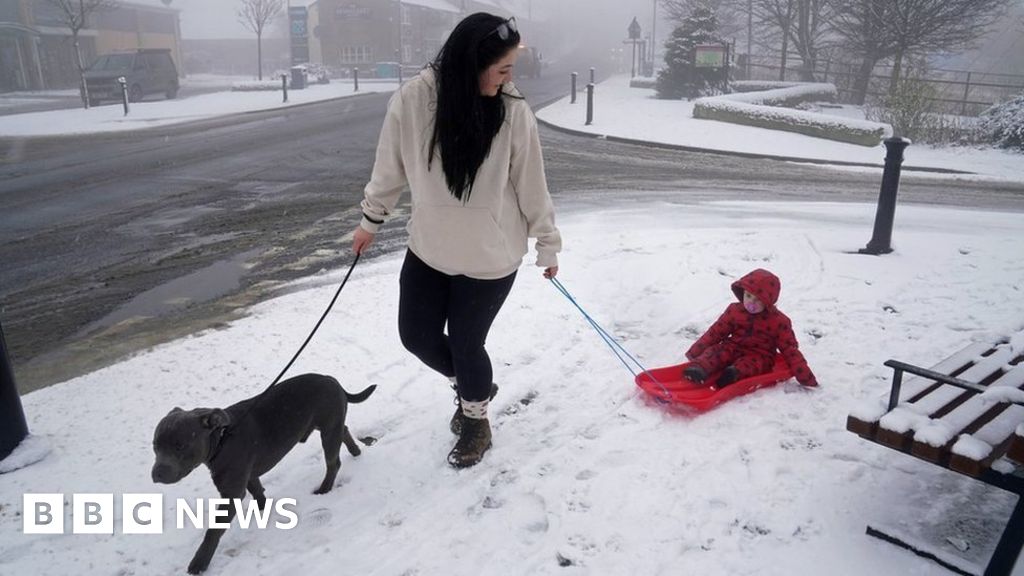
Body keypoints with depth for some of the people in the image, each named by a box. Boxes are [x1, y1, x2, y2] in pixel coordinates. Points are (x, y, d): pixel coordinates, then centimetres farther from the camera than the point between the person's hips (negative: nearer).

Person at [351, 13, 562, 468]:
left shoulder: (513, 113, -17)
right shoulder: (412, 99, -16)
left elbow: (531, 187, -6)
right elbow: (391, 167, 0)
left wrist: (547, 245, 3)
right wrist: (371, 220, 12)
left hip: (490, 256, -3)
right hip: (428, 248, 3)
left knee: (465, 343, 6)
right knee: (417, 335, 12)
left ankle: (476, 421, 37)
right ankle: (472, 387, 44)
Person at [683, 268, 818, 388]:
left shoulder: (779, 321, -2)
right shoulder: (734, 310, 6)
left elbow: (790, 349, -1)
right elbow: (716, 332, 8)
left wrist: (805, 377, -7)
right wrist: (694, 351, 4)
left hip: (759, 356, -1)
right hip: (733, 349, 2)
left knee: (750, 363, -35)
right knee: (715, 351, -28)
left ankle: (735, 372, -62)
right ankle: (699, 367, -54)